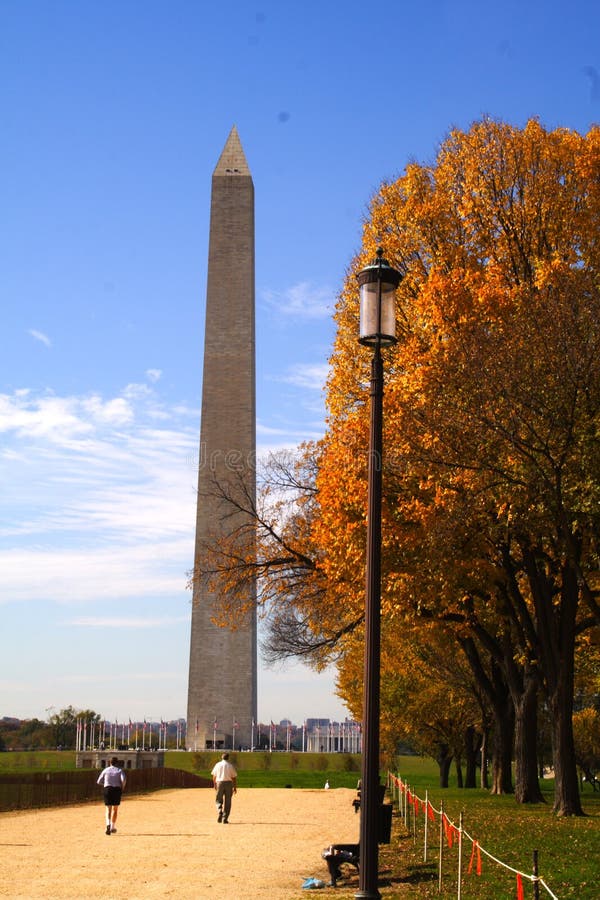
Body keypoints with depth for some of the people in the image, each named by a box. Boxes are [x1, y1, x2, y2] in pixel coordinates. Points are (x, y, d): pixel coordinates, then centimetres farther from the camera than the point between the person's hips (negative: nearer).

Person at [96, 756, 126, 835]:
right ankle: (112, 827, 17)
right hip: (117, 789, 0)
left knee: (108, 809, 0)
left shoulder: (106, 770, 9)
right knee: (115, 809, 15)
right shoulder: (119, 770, 5)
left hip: (107, 789, 0)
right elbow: (123, 779, -13)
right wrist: (122, 787, 4)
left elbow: (99, 782, 10)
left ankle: (108, 824, -26)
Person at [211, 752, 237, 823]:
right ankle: (225, 818, 4)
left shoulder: (217, 765, 5)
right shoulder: (230, 766, 1)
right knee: (227, 801, 6)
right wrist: (235, 787, 6)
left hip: (219, 783, 1)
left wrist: (215, 785, 20)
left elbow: (214, 776, 7)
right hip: (228, 783, -1)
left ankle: (219, 812, -16)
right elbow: (234, 777, -1)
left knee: (219, 800, 11)